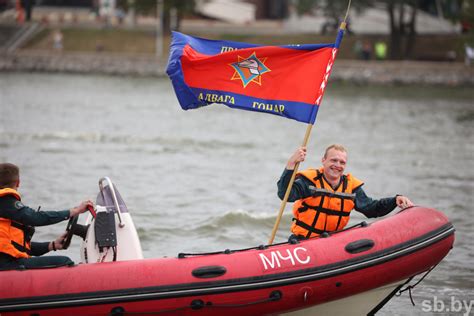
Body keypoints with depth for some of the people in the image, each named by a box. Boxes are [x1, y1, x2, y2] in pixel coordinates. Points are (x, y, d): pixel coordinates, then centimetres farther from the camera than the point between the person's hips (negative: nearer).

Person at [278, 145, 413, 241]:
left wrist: (396, 200, 1)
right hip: (303, 240, -5)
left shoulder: (351, 186, 9)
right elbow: (285, 194, -22)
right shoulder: (309, 181, -7)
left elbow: (372, 208, 16)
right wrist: (291, 164, -31)